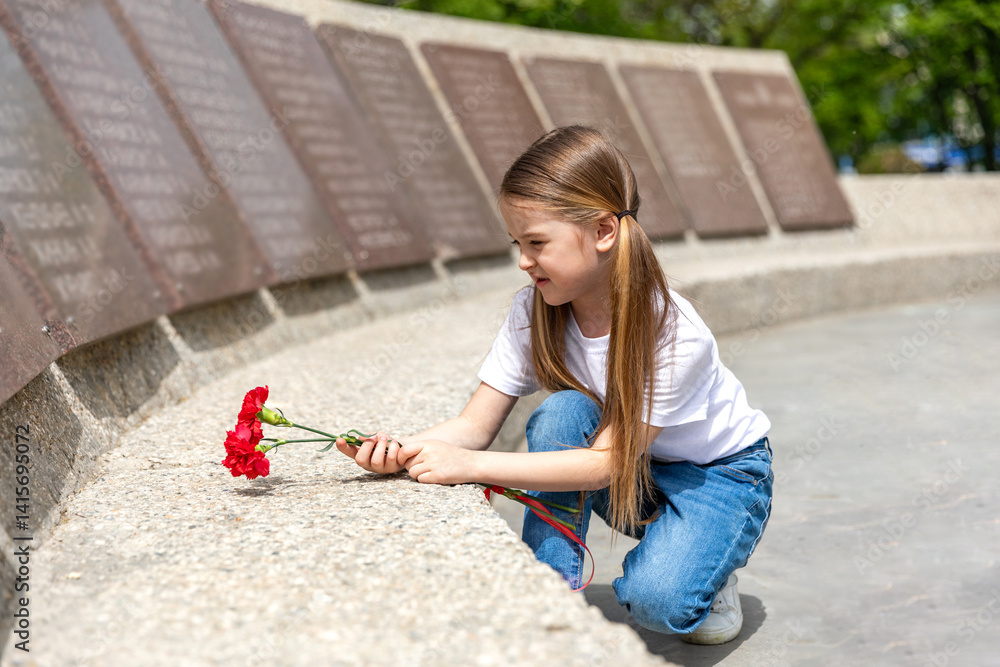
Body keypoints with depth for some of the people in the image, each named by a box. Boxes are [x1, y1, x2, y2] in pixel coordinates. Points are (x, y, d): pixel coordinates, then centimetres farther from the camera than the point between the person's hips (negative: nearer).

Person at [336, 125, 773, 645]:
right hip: (630, 475, 5)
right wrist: (403, 450, -38)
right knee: (561, 413, -28)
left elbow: (604, 464, -33)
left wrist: (471, 465, -41)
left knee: (657, 600, -31)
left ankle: (703, 572, 5)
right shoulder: (535, 311, -16)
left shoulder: (674, 334, -32)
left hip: (720, 474, -5)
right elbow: (475, 425, -16)